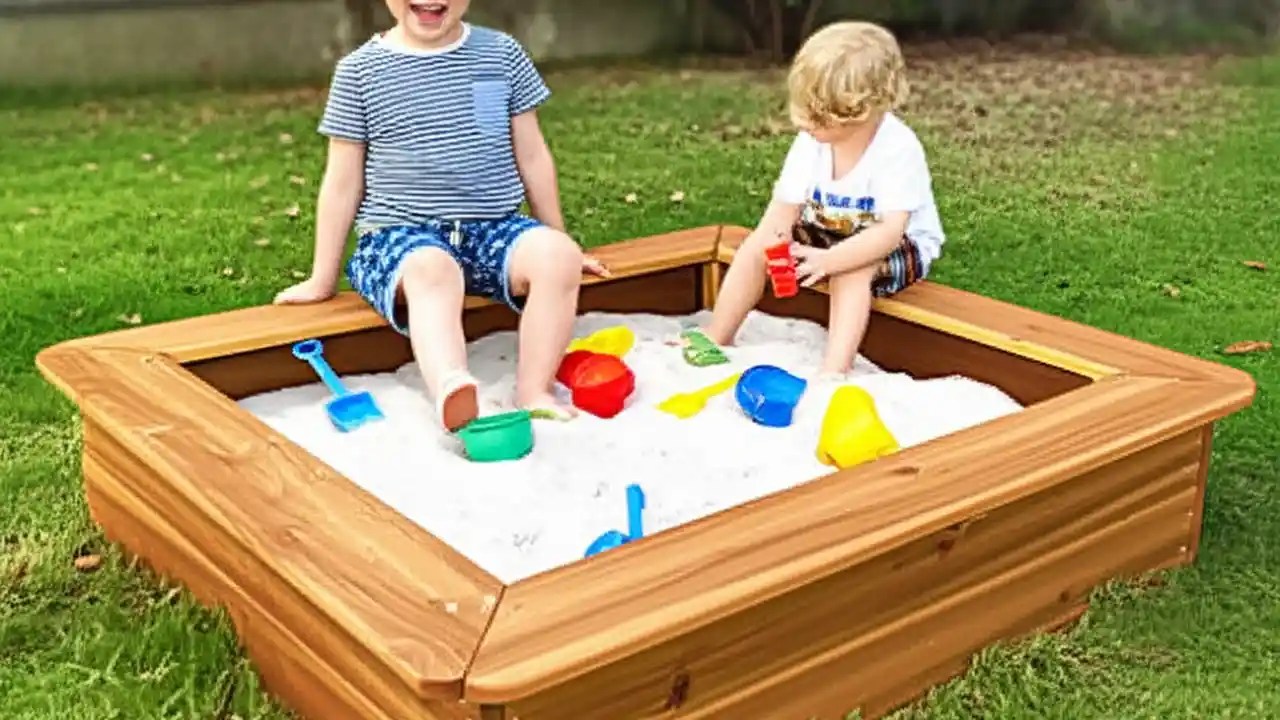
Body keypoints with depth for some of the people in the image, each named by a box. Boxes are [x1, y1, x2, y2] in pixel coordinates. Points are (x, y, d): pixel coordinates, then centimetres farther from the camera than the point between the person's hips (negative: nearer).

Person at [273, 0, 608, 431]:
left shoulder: (501, 54, 7)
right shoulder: (360, 71, 1)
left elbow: (532, 157, 13)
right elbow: (343, 182, 4)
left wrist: (558, 243, 16)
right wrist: (322, 280, 6)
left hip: (492, 228, 3)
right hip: (400, 236, -3)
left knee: (559, 256, -26)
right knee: (432, 269, -37)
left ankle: (534, 394, -29)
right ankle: (452, 397, -60)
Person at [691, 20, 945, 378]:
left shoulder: (898, 149, -31)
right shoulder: (811, 141, -16)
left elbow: (890, 232, -37)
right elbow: (784, 209, -16)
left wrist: (828, 260, -49)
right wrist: (775, 245, -38)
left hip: (899, 246, -5)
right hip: (828, 233, 6)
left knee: (849, 271, -36)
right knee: (755, 245, -9)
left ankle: (835, 369, -38)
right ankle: (715, 338, 3)